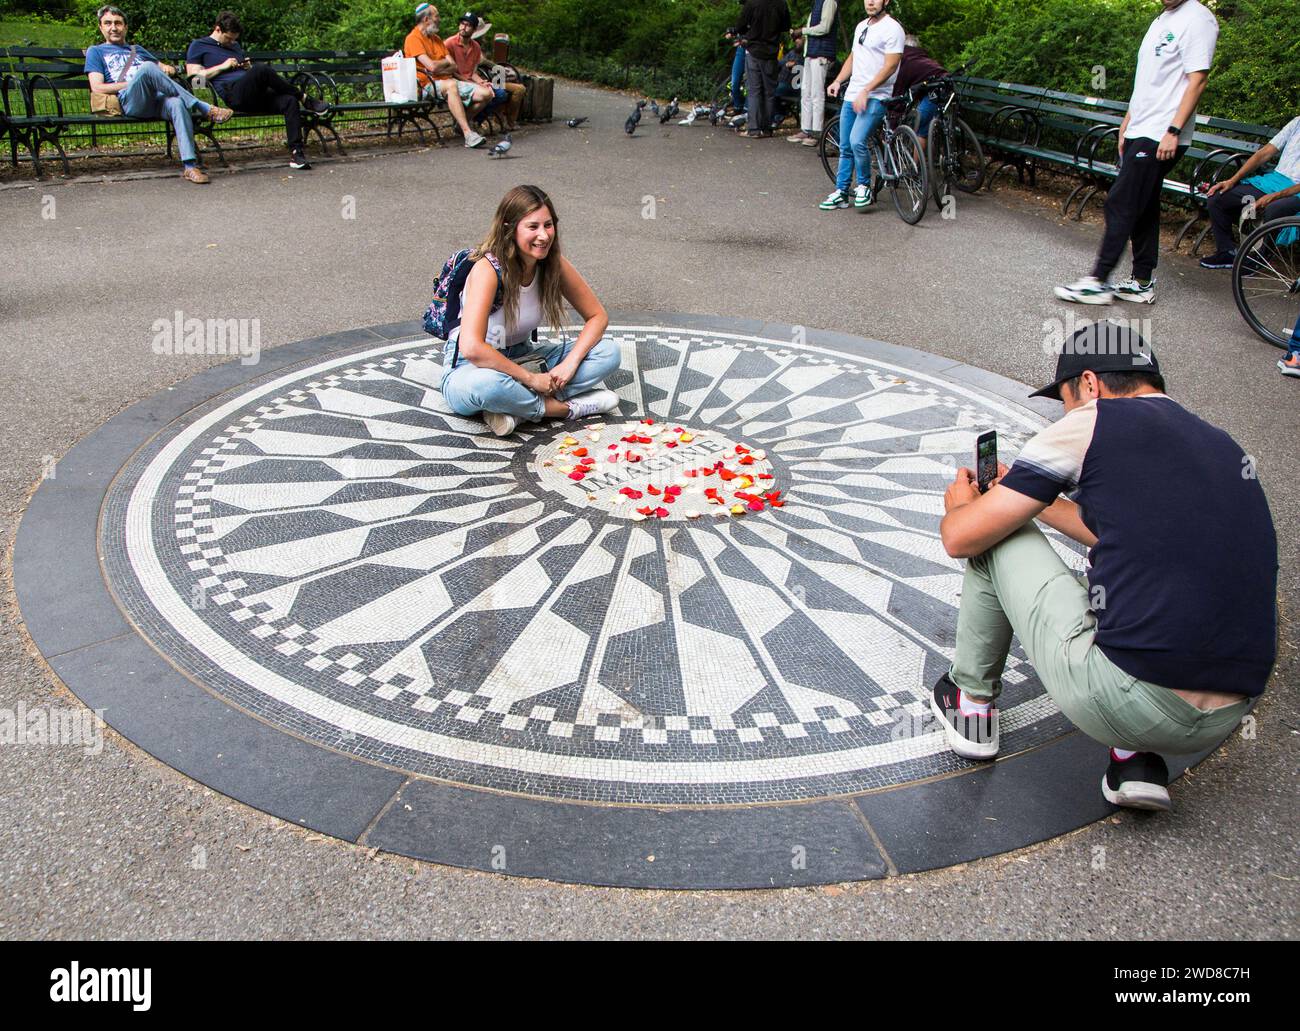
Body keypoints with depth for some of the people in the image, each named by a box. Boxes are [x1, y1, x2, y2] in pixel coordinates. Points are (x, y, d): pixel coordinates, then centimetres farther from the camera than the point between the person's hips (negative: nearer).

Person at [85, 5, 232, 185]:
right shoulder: (96, 51, 24)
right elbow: (97, 88, 8)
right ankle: (206, 109, -32)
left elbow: (166, 67, 35)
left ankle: (189, 165, -48)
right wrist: (134, 83, -1)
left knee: (177, 104, -35)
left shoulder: (137, 50, 38)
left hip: (157, 99, 3)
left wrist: (168, 69, 9)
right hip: (129, 102, -3)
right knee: (147, 67, -34)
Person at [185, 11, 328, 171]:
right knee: (262, 70, -34)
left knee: (289, 101, -23)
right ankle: (304, 99, -18)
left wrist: (249, 67, 13)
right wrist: (222, 66, -2)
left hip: (255, 95, 6)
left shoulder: (236, 46, 34)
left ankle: (296, 152, -31)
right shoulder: (198, 46, 15)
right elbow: (193, 75, 3)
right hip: (231, 93, -6)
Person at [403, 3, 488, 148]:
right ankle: (468, 134, -48)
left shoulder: (436, 38, 21)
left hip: (448, 81, 8)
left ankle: (461, 122, 13)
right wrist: (446, 62, 3)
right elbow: (432, 66, -18)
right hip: (427, 86, -8)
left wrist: (439, 69, -11)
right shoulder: (413, 38, -6)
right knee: (451, 85, -42)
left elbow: (453, 66, 10)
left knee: (486, 93, -8)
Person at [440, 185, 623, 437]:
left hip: (521, 359, 6)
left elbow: (597, 316, -1)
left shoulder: (554, 264, -9)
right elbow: (472, 348, -36)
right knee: (488, 384, -44)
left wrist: (571, 362, -18)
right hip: (470, 368, -6)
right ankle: (566, 408, -17)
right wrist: (530, 379, -28)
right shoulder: (488, 269, -26)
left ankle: (513, 409, -22)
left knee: (608, 352, -12)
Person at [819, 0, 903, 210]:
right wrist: (838, 81, 8)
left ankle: (864, 186, -4)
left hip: (875, 98, -8)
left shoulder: (892, 28, -9)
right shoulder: (861, 26, 17)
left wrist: (865, 91, -22)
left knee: (857, 142, -23)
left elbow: (890, 66, -16)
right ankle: (841, 192, 17)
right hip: (851, 96, 8)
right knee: (845, 148, 9)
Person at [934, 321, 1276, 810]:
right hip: (1225, 719, 7)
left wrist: (960, 503, 25)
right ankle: (1137, 758, 18)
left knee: (996, 536, 12)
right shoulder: (1226, 446, 18)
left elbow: (961, 537, 1)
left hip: (1118, 704, -6)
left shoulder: (1094, 421, -1)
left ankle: (971, 705, 26)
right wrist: (1037, 498, 46)